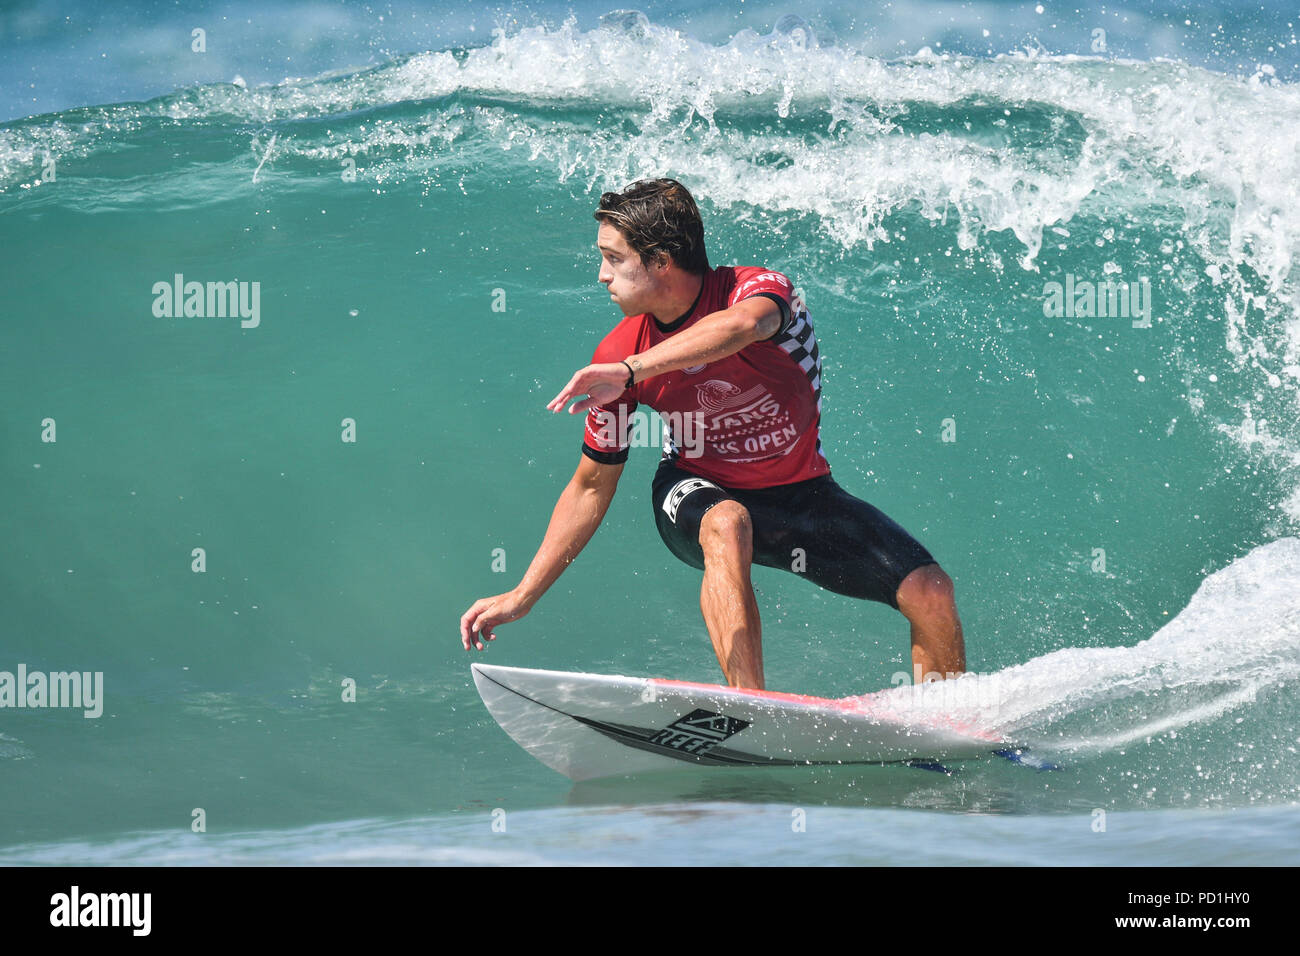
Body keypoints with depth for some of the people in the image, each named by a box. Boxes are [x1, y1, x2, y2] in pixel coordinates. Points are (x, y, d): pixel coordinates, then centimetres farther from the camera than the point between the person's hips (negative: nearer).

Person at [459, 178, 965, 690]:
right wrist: (521, 597, -7)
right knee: (726, 524, -38)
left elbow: (742, 326, -52)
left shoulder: (762, 287, -24)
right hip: (696, 491, 0)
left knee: (931, 594, -16)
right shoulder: (617, 356, -15)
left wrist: (630, 371, -60)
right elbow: (591, 487, -5)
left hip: (800, 493, 0)